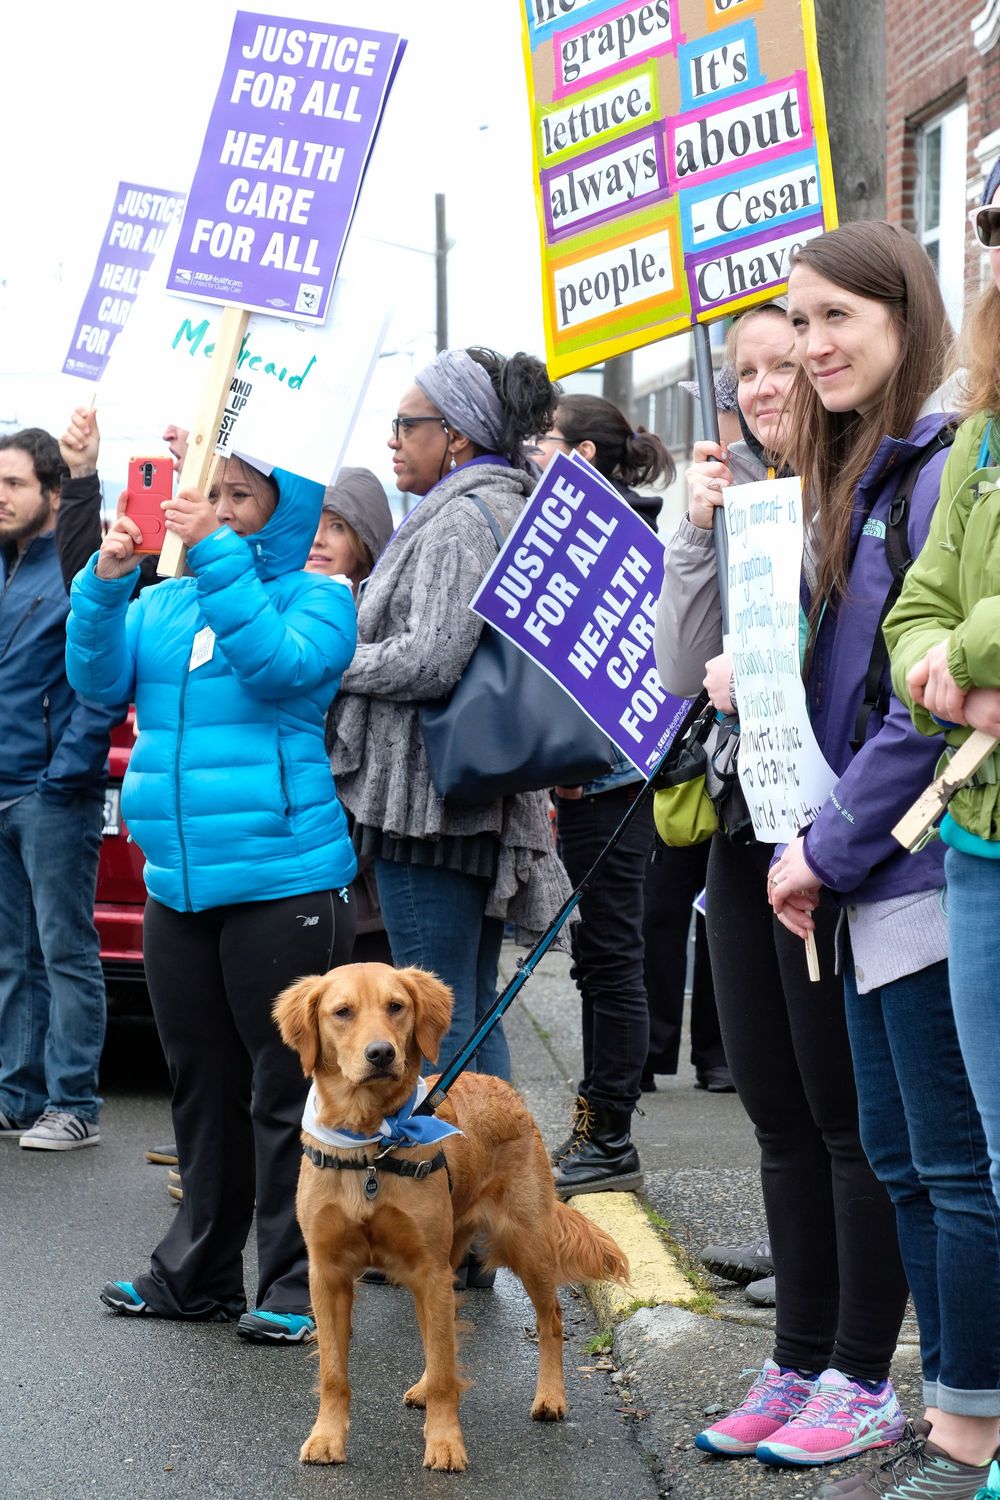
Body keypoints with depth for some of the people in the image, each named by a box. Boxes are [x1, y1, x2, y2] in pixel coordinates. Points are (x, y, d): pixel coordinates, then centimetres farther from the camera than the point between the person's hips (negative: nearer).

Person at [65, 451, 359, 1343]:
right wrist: (106, 581, -11)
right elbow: (99, 680, 2)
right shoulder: (163, 602, 14)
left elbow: (281, 666, -19)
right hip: (179, 887, 6)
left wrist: (218, 556, -20)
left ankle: (298, 1286, 4)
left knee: (284, 1091, -2)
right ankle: (199, 1274, 24)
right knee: (202, 1085, 14)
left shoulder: (316, 599, 0)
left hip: (283, 882, -6)